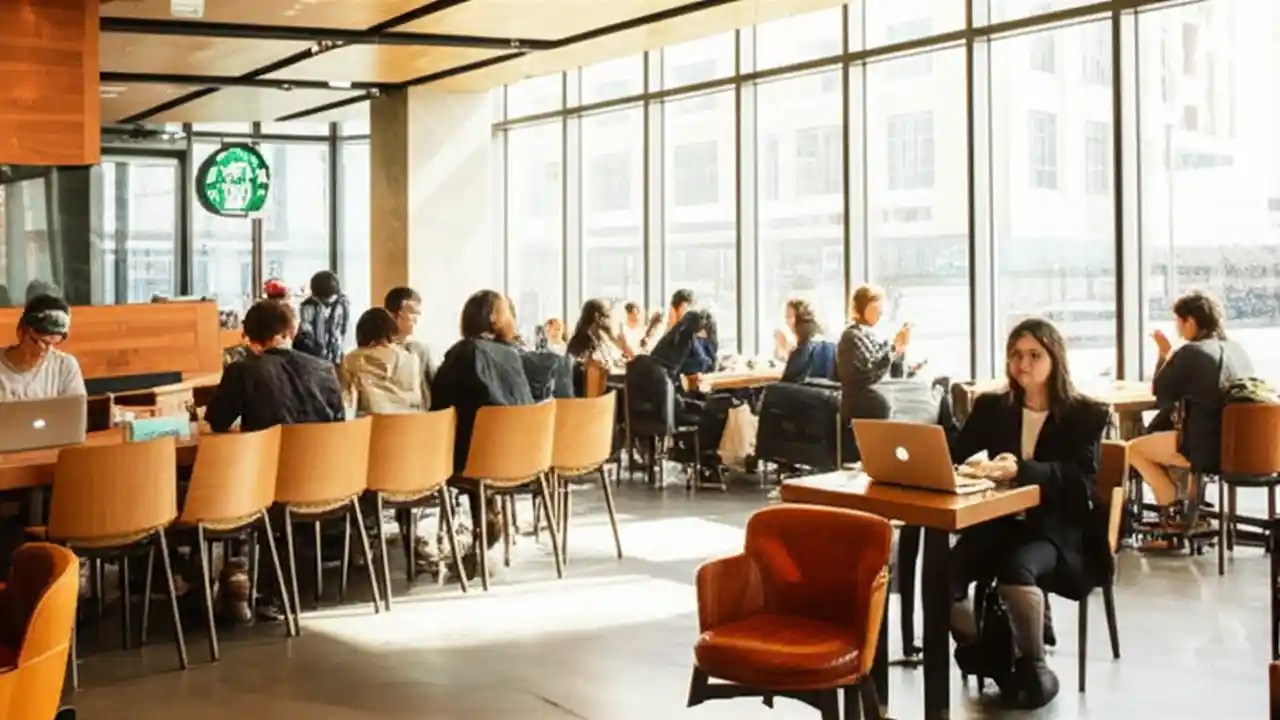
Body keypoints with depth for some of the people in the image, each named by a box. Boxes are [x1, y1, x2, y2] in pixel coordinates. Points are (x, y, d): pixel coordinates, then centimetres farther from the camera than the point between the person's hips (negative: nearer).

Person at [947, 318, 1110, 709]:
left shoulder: (1087, 415, 0)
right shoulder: (991, 407, 11)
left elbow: (1080, 480, -15)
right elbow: (952, 452, 7)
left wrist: (1023, 470, -34)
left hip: (1058, 530, -3)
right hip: (1000, 521, 4)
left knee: (1016, 570, -37)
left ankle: (1033, 666, -10)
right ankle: (980, 654, 2)